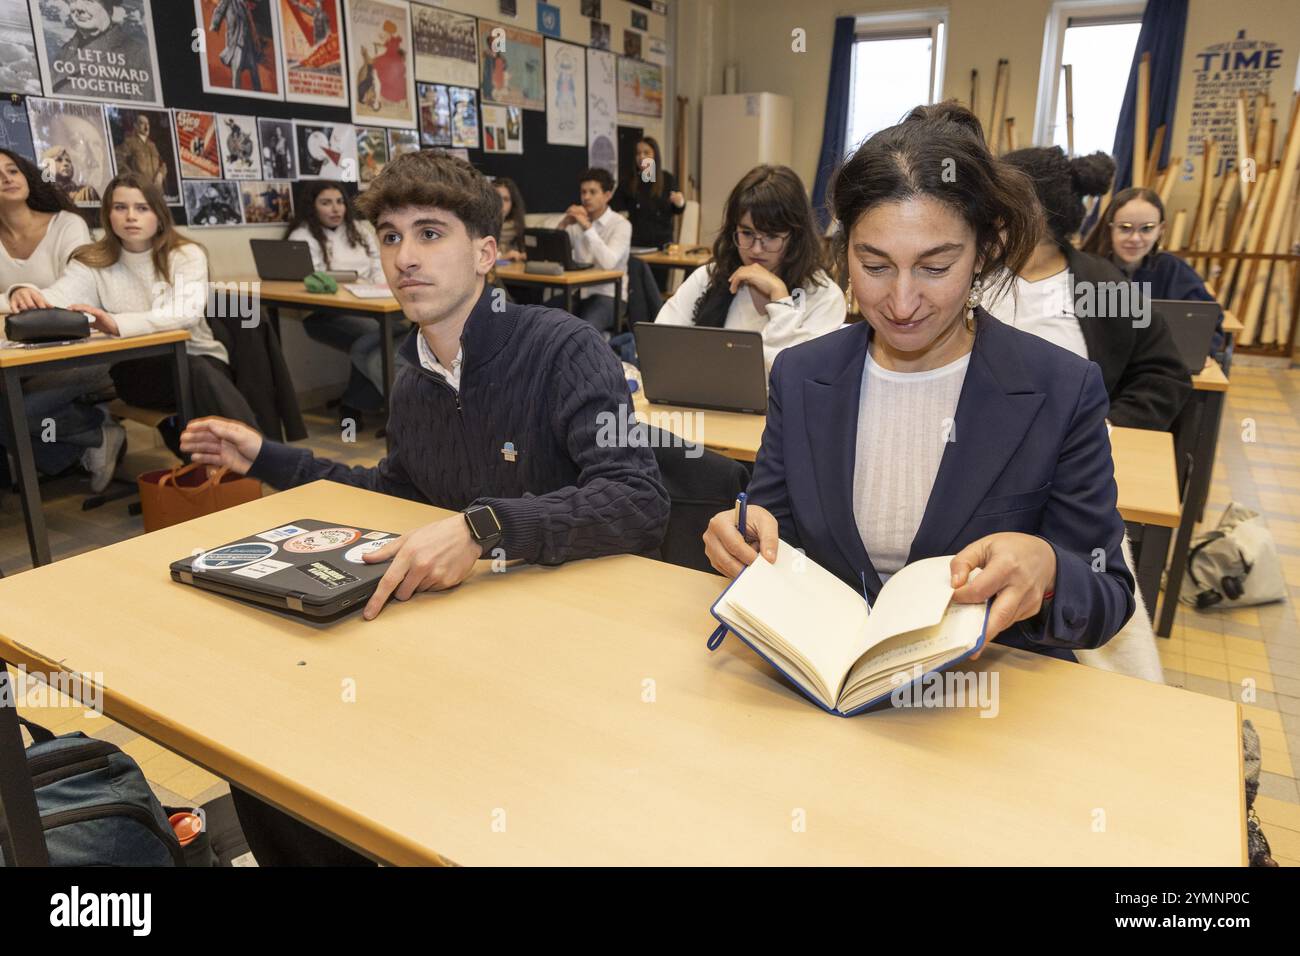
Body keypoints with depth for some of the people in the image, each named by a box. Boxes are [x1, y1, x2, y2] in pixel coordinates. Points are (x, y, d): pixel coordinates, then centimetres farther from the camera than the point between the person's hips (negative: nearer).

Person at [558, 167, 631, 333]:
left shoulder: (621, 225, -5)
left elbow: (608, 262, -22)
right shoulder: (578, 222, 11)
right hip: (579, 292, 5)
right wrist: (563, 224, -10)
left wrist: (588, 227, -23)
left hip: (608, 296, -5)